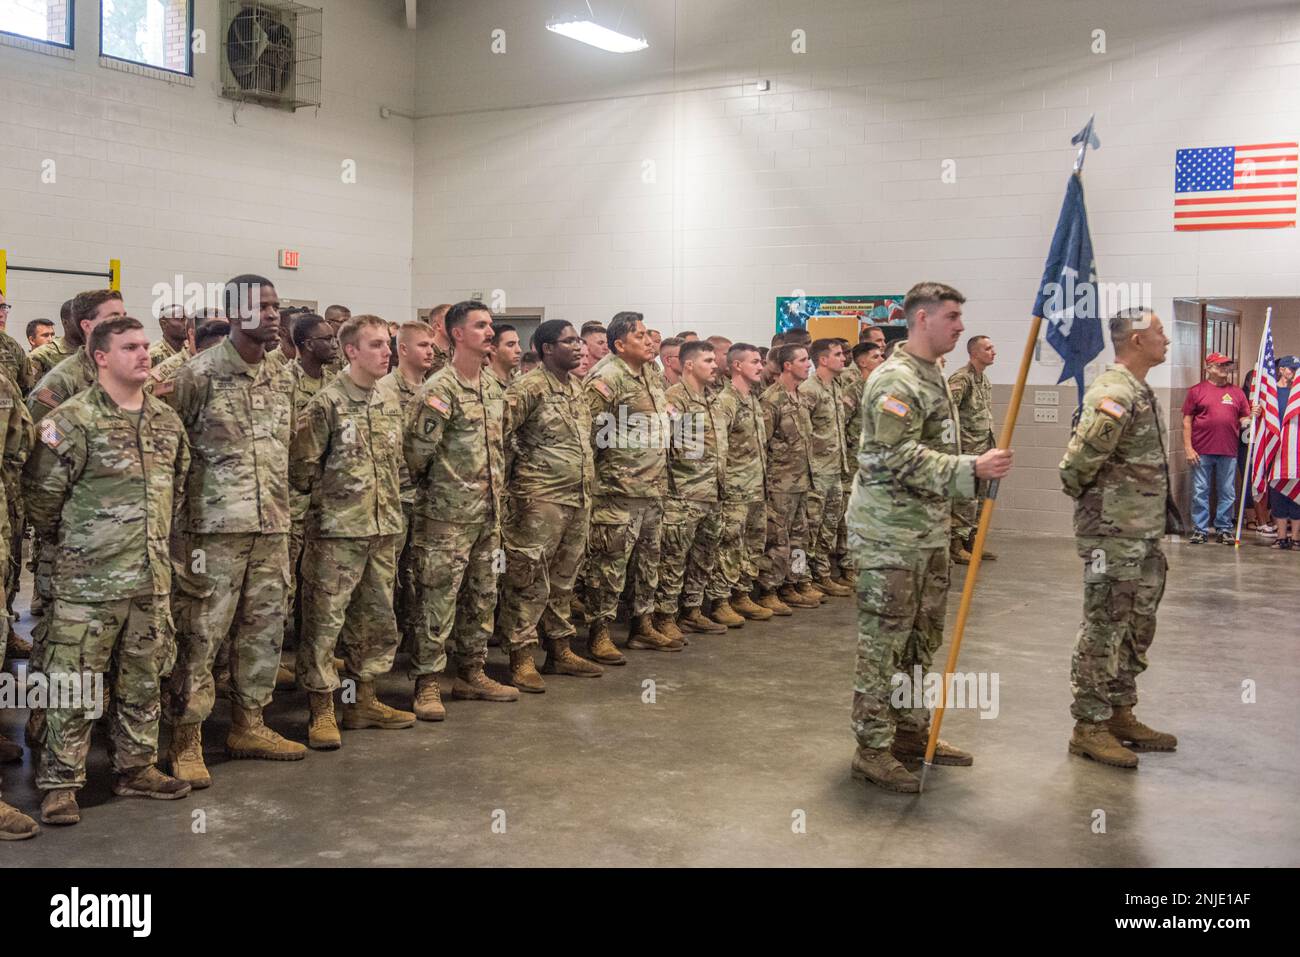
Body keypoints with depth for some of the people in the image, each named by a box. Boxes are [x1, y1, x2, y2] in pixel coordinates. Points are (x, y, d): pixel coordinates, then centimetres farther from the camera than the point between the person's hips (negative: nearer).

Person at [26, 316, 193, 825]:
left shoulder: (167, 421, 9)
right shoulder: (73, 419, -10)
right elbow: (42, 496, -6)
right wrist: (77, 543, 4)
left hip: (153, 577, 6)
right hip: (88, 580, -6)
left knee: (142, 678, 14)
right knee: (72, 682, 1)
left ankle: (136, 767, 28)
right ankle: (61, 783, 12)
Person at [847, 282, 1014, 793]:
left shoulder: (933, 376, 15)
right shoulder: (895, 381, -16)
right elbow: (903, 459, -25)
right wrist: (972, 469, -28)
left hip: (928, 532, 10)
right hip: (890, 535, -10)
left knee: (922, 639, 16)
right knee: (883, 643, -4)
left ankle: (912, 732, 27)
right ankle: (873, 749, 3)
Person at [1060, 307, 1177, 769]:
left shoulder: (1139, 391, 14)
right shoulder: (1114, 393, -19)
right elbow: (1079, 461, -26)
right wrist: (1082, 491, -7)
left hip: (1143, 534, 10)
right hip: (1113, 534, -10)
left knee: (1136, 627, 16)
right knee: (1104, 628, -2)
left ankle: (1120, 714, 27)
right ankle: (1088, 726, 6)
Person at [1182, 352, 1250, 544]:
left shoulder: (1236, 392, 12)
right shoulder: (1197, 390, 3)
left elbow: (1244, 419, 17)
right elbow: (1187, 421, 1)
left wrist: (1251, 417, -7)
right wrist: (1188, 448, -6)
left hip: (1228, 452, 3)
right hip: (1202, 452, -2)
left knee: (1227, 494, 6)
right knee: (1200, 492, 2)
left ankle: (1224, 529, 16)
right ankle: (1199, 530, 10)